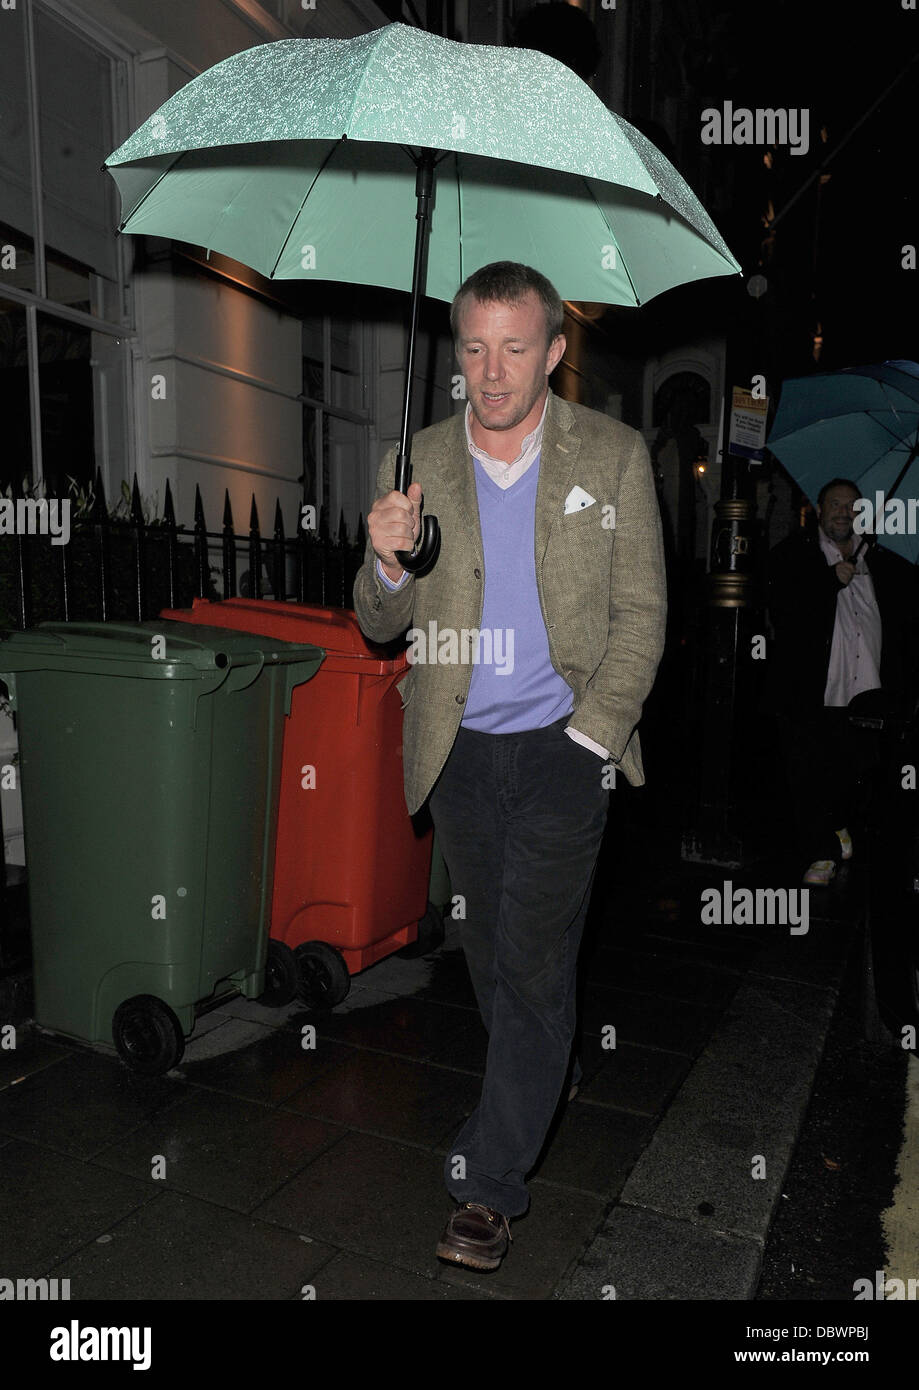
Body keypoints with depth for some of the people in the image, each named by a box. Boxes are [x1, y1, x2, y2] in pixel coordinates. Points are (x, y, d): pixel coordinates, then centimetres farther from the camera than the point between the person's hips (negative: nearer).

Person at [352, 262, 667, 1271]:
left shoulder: (614, 454, -2)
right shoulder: (413, 463, 2)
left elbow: (640, 614, -1)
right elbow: (381, 627, 3)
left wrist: (589, 736, -10)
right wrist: (387, 563, -20)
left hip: (564, 746, -2)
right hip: (457, 753, 3)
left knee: (533, 963, 0)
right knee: (491, 954, 16)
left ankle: (488, 1184, 16)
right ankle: (535, 1091, 41)